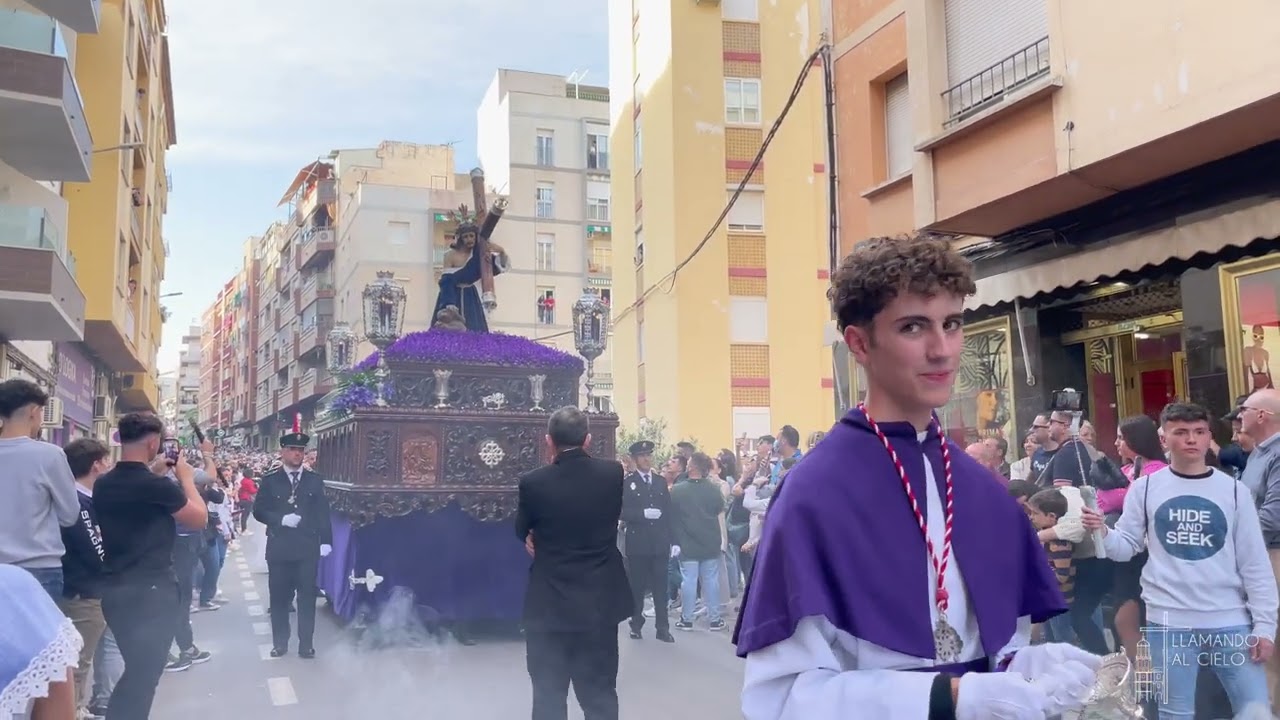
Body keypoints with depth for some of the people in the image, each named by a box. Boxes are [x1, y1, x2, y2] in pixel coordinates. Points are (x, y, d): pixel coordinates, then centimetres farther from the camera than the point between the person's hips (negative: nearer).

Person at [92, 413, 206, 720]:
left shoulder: (103, 484, 4)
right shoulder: (157, 486, -18)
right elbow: (200, 518, -6)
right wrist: (186, 478, 5)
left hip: (115, 590, 8)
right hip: (151, 591, -8)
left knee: (134, 671, 21)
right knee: (143, 675, 1)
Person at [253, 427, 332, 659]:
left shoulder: (315, 480, 7)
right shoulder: (270, 480, 3)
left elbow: (323, 513, 5)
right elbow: (259, 511, 0)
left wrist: (326, 541, -3)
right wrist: (281, 520, -15)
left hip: (307, 547, 0)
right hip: (279, 547, 0)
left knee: (307, 596, 3)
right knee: (279, 597, 7)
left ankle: (306, 644, 12)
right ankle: (280, 643, 19)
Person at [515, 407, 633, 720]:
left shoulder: (533, 483, -13)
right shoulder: (613, 474, -7)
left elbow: (522, 532, 4)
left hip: (549, 604, -2)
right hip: (600, 602, 2)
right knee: (600, 695, 12)